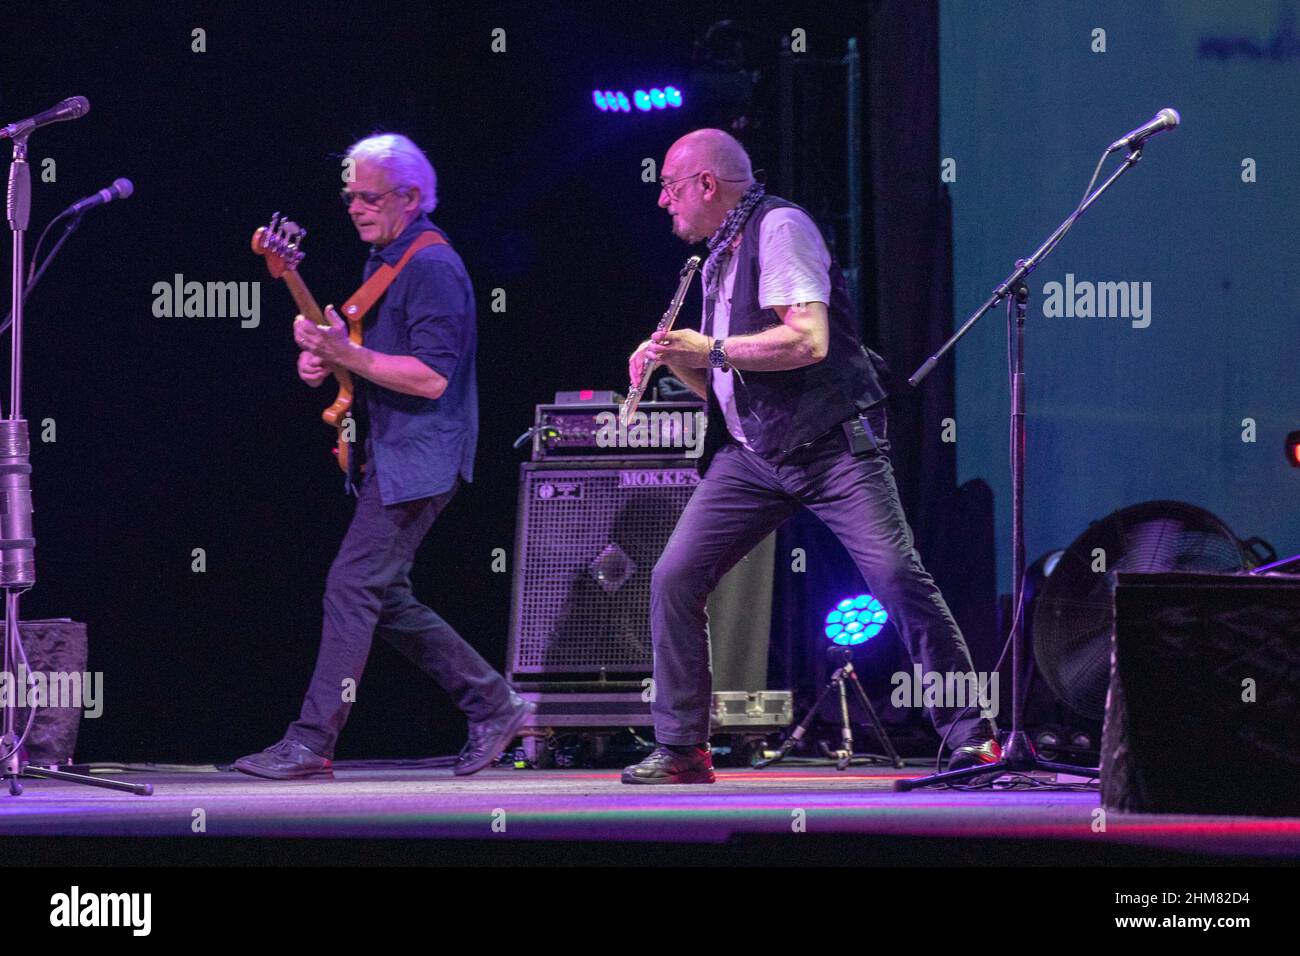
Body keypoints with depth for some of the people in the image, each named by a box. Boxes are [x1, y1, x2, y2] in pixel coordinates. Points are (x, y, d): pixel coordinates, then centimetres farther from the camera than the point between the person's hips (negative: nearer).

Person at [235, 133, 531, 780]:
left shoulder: (432, 266, -15)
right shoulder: (383, 260, 16)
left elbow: (432, 377, -22)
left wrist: (344, 355, -26)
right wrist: (324, 360, 6)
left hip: (417, 459, -10)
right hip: (388, 455, 10)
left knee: (352, 588, -13)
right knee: (385, 599, 11)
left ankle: (310, 745, -13)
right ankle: (494, 707, 19)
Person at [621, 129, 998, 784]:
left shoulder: (779, 227, -9)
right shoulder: (719, 260, 18)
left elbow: (809, 341, -23)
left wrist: (712, 348, -15)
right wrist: (674, 359, 6)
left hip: (832, 443, -8)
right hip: (754, 453, 8)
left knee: (898, 577, -16)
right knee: (673, 578, -4)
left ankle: (972, 736, -9)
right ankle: (681, 749, 3)